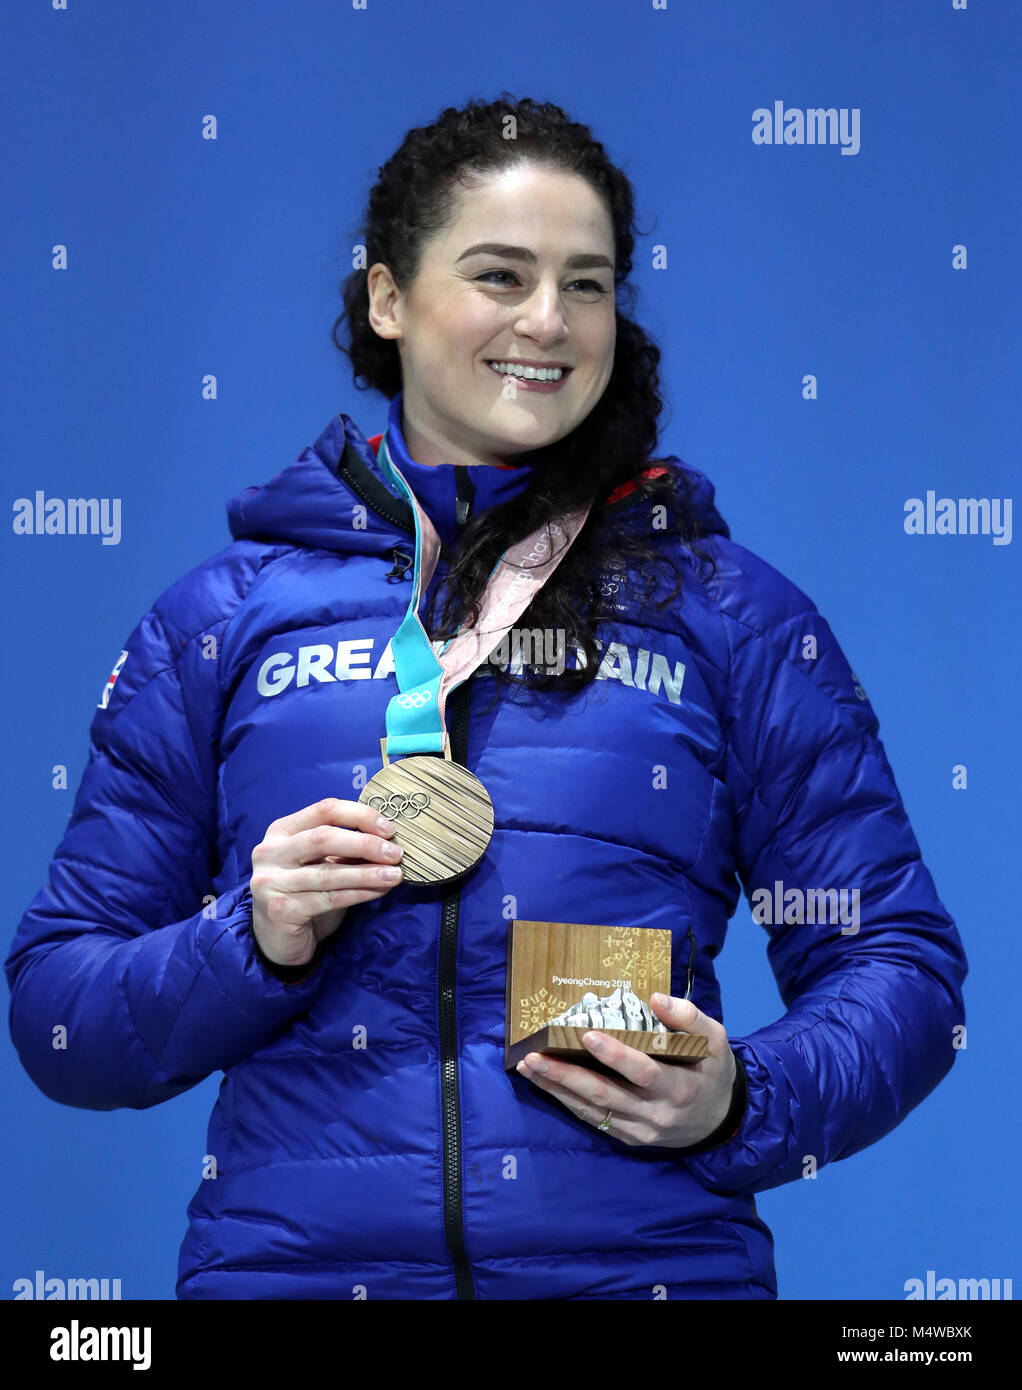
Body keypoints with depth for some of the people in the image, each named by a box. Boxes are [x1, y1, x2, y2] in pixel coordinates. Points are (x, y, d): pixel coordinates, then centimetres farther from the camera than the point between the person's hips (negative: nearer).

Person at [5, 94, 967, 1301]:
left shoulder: (733, 614, 7)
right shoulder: (223, 619, 7)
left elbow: (899, 970, 6)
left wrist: (739, 1104, -12)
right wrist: (251, 946, -11)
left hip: (649, 1258, 0)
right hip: (292, 1259, 0)